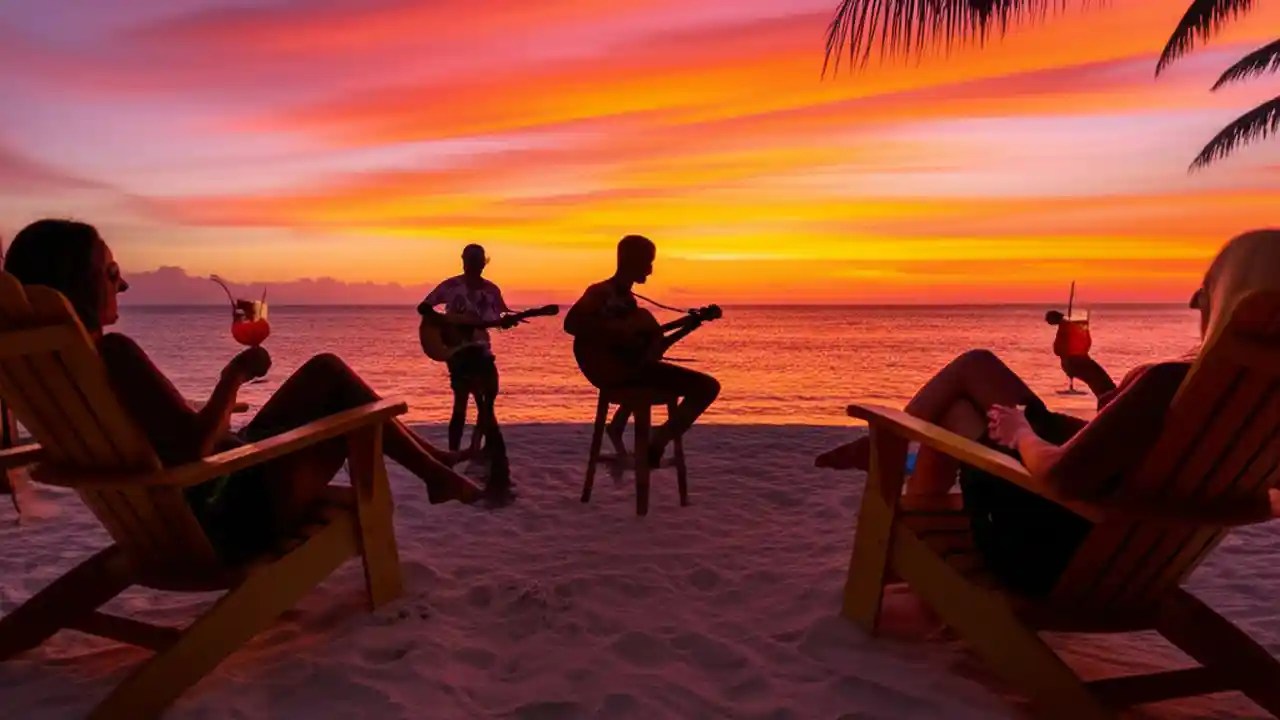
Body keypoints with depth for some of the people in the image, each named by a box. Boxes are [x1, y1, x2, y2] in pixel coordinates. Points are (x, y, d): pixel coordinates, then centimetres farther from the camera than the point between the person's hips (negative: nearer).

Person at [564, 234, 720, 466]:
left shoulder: (628, 298, 19)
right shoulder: (602, 292, -9)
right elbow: (571, 323, -25)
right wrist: (617, 336, -26)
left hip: (634, 366, 10)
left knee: (708, 385, 20)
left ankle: (658, 441, 12)